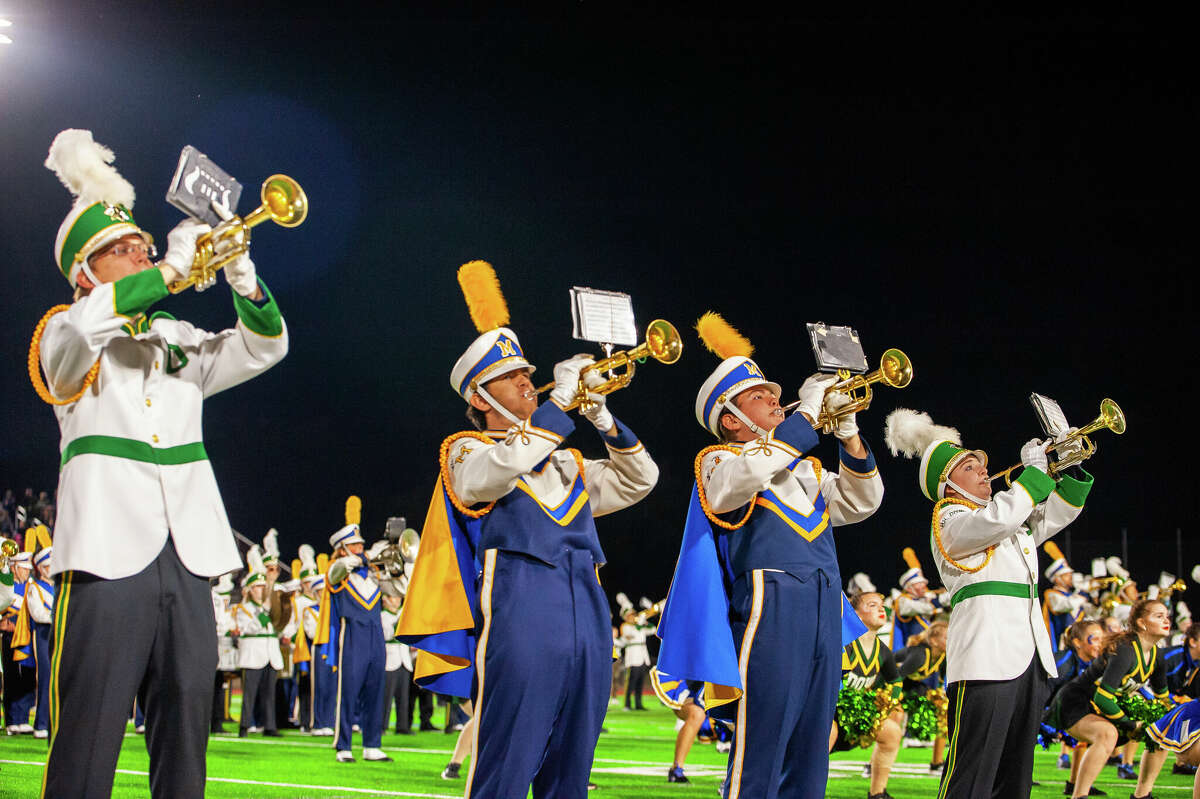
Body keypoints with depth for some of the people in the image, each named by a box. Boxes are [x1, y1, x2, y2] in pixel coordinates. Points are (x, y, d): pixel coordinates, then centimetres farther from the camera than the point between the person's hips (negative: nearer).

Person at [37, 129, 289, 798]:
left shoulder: (180, 340, 22)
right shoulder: (67, 337, 7)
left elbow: (265, 346, 13)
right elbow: (83, 324, -17)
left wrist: (246, 283, -6)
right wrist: (171, 269, -16)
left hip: (187, 561, 5)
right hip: (109, 554, -5)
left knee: (185, 738, 5)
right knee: (87, 743, -8)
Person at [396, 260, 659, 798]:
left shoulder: (565, 462, 26)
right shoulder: (466, 452, 7)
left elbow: (639, 479, 23)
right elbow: (506, 464, -15)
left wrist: (600, 416, 10)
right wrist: (561, 399, -8)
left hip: (586, 629, 6)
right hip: (520, 625, -6)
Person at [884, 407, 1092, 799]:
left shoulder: (1014, 526, 26)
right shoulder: (950, 521, -1)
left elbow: (1057, 513, 30)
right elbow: (1001, 518, -17)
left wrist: (1072, 469, 13)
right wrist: (1034, 470, -7)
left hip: (1029, 654, 9)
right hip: (986, 655, -9)